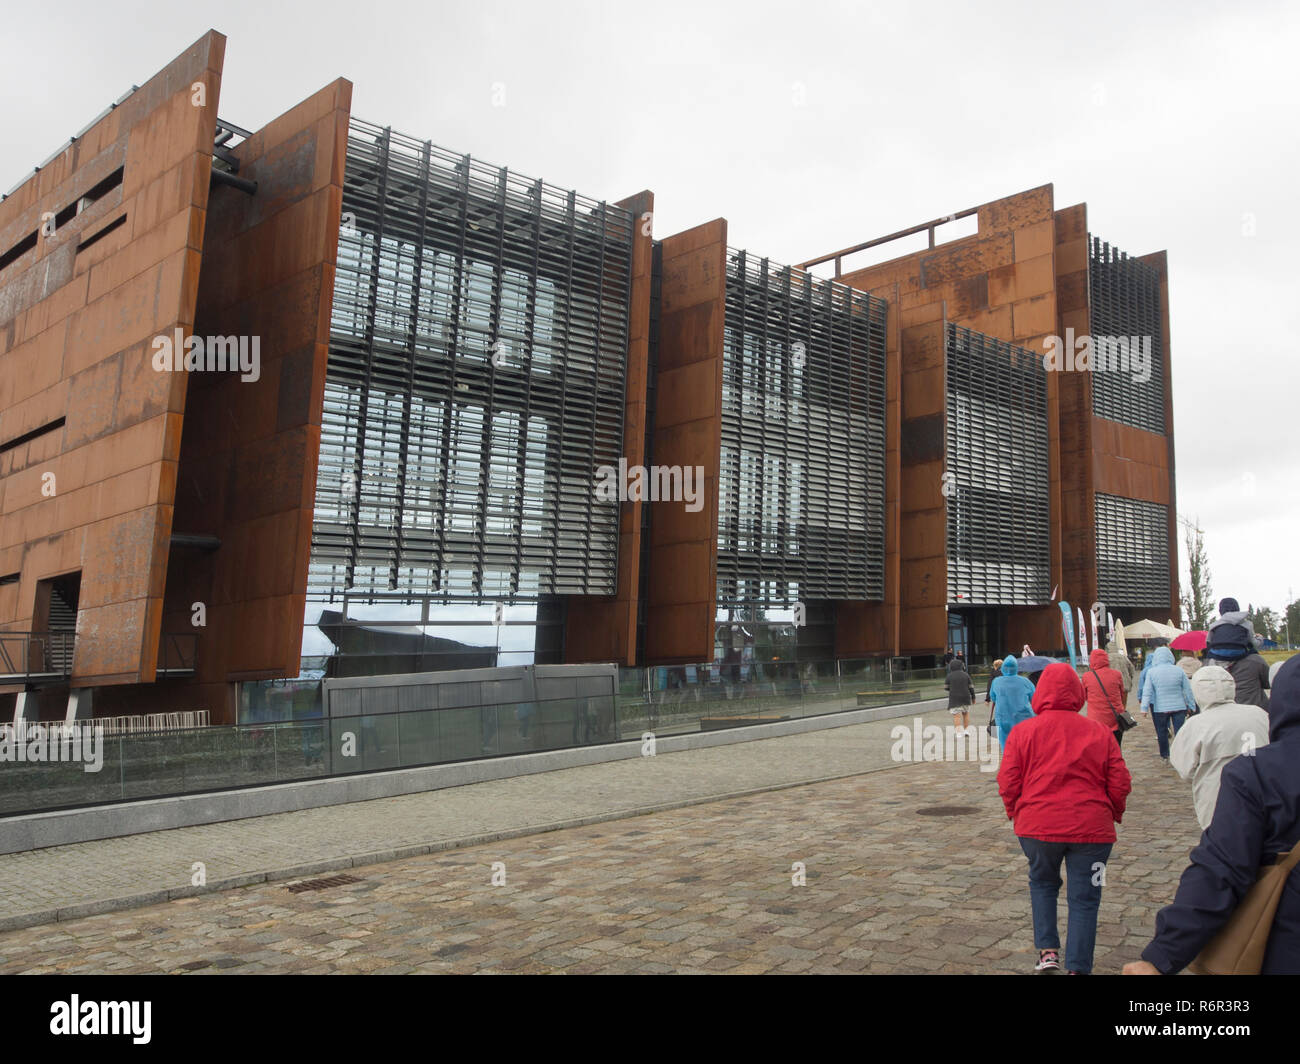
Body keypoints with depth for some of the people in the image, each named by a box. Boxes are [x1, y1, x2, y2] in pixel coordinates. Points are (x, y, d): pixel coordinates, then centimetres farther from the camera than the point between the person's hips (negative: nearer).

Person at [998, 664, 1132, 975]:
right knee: (1084, 898, 10)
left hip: (1038, 824, 0)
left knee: (1042, 882, 23)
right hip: (1091, 827, 0)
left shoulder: (1023, 731, -2)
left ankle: (1048, 951, 16)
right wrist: (1112, 815, 18)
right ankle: (1078, 967, 11)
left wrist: (1017, 814, 13)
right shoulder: (1098, 732, 2)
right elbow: (1120, 783, 1)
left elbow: (1008, 783, -4)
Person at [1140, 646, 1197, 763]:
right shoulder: (1179, 671, -2)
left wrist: (1144, 708, -5)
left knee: (1162, 732, 13)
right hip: (1179, 707, 1)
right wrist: (1191, 706, 13)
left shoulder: (1151, 672, -7)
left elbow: (1147, 692, -7)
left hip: (1160, 708, -1)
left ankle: (1165, 756, 23)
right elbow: (1188, 690, 4)